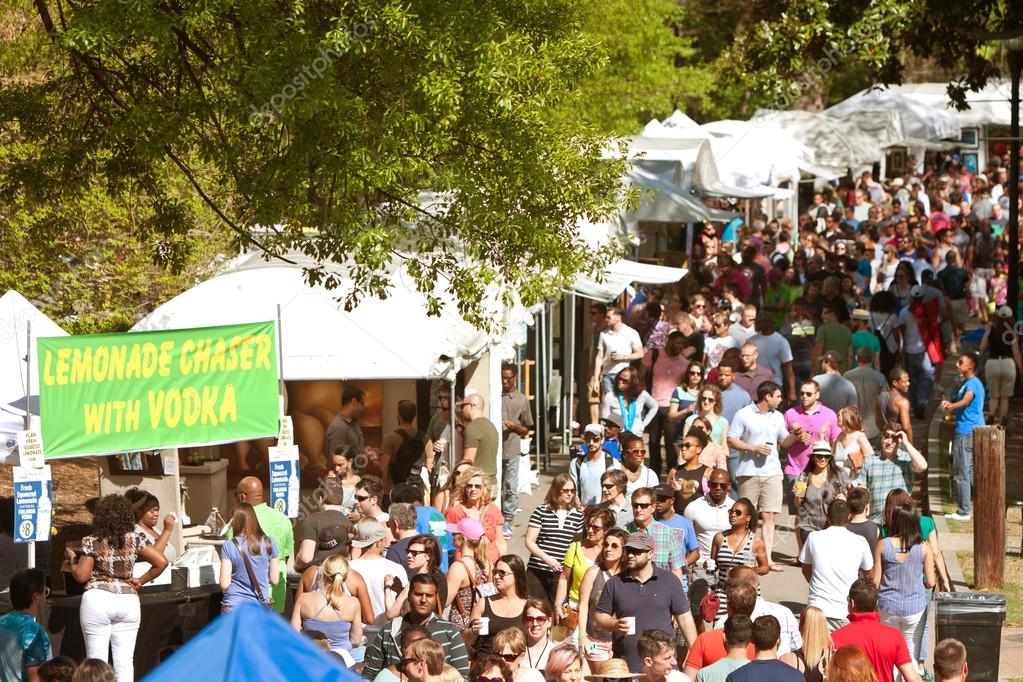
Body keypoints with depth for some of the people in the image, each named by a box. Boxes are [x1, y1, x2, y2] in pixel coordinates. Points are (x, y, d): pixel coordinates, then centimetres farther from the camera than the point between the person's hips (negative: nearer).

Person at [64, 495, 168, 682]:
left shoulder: (91, 542, -4)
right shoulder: (133, 540, 4)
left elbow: (81, 576, -4)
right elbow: (161, 562, 3)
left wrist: (72, 558, 14)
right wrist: (140, 581, 12)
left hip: (97, 600, -3)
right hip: (128, 601, 3)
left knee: (97, 660, 1)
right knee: (125, 661, 5)